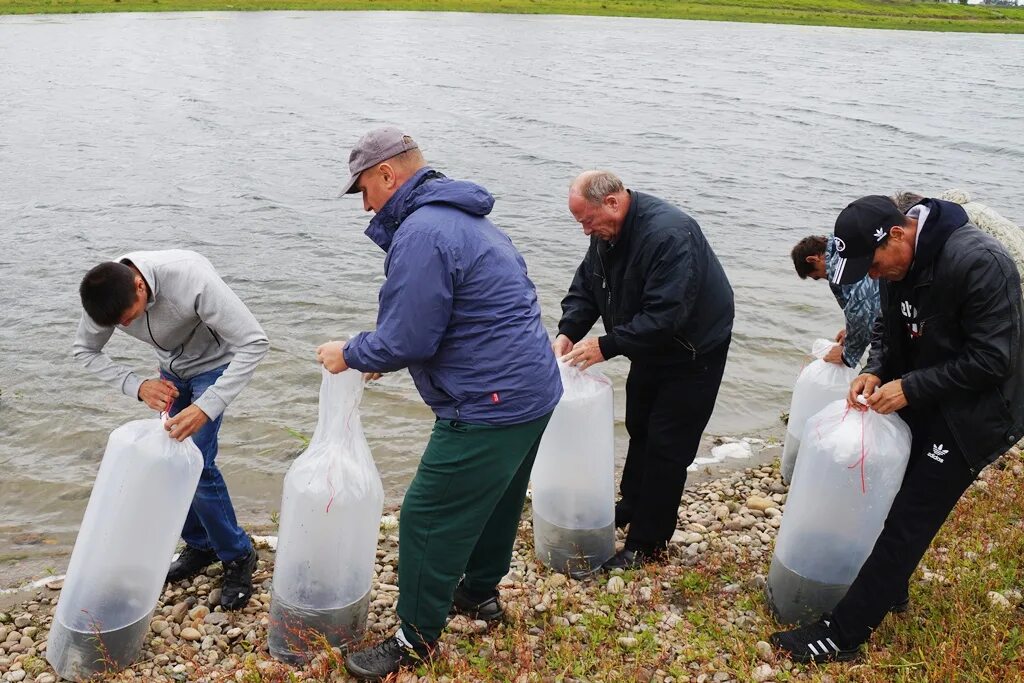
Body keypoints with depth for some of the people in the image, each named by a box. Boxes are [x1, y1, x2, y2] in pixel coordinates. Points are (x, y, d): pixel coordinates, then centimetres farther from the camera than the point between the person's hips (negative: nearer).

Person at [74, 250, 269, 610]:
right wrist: (137, 386, -23)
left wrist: (206, 407, -44)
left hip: (212, 365, -6)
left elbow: (254, 342, -39)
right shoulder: (108, 294, -22)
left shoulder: (192, 279, -40)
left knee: (196, 462, -13)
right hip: (172, 370, 6)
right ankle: (200, 545, 24)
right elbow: (85, 350, -6)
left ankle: (238, 555, 4)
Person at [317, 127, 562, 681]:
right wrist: (377, 353, 17)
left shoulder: (421, 234, -19)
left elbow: (406, 340, -21)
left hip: (490, 407, -11)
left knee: (427, 519, 1)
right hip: (533, 392, 11)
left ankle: (417, 637, 16)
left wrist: (349, 355, -2)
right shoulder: (462, 217, 14)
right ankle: (480, 591, 45)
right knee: (495, 500, 25)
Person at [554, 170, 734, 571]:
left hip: (694, 352, -9)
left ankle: (646, 543, 6)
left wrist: (607, 346, -34)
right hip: (650, 347, 9)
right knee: (639, 429, 20)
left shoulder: (668, 234, -34)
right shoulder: (607, 232, -5)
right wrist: (567, 332, -14)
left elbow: (666, 315, -37)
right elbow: (585, 287, 2)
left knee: (667, 446, -4)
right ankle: (633, 506, 39)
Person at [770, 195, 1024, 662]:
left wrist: (909, 387, -22)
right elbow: (890, 327, 11)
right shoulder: (901, 261, -3)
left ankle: (842, 635, 2)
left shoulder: (978, 263, -28)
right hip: (921, 400, 8)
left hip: (972, 415, -8)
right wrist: (874, 370, -7)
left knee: (906, 523, -5)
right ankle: (889, 589, 40)